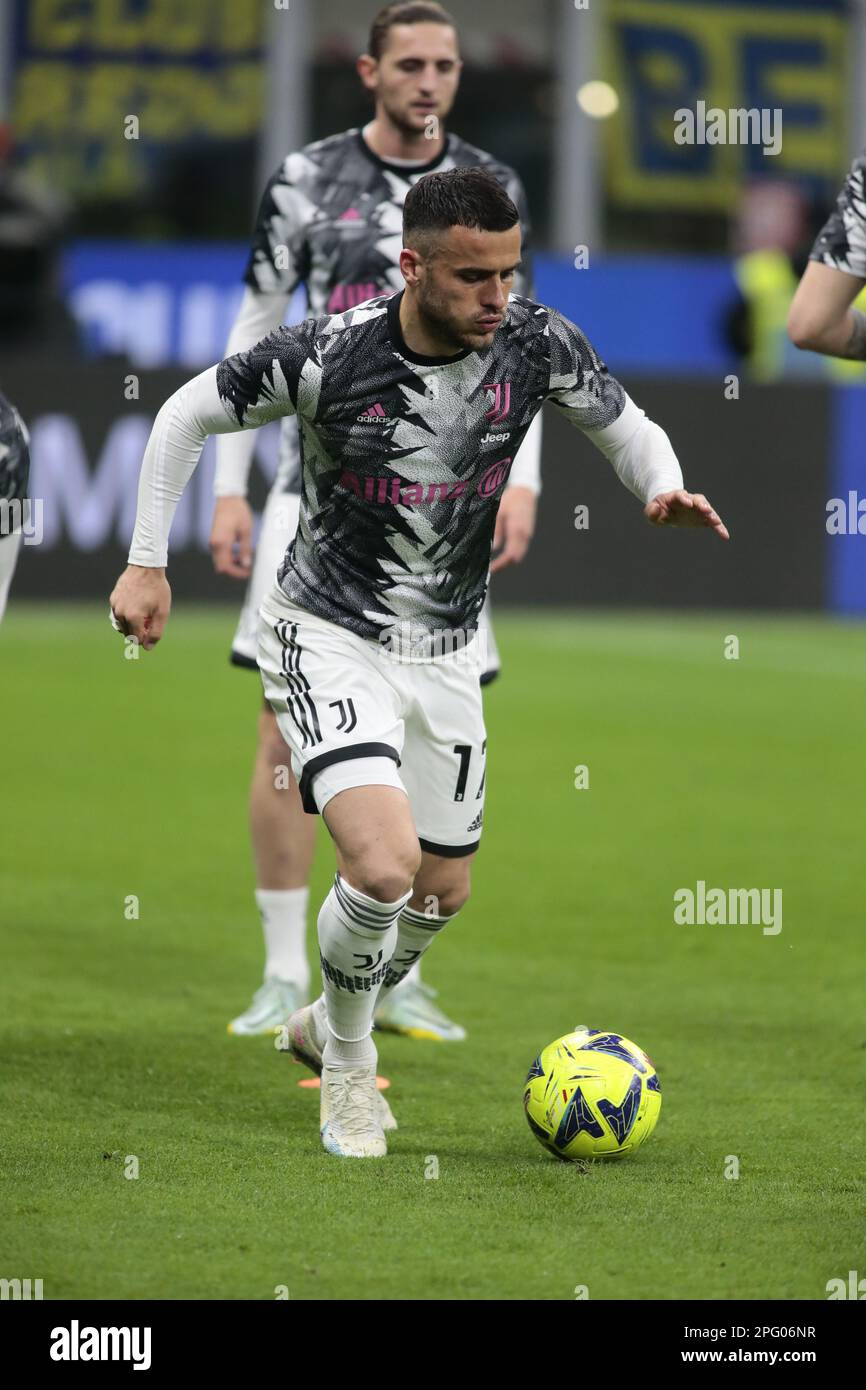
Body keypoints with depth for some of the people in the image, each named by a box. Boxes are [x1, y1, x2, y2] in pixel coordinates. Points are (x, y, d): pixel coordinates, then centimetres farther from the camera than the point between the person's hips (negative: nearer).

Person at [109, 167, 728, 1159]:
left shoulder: (537, 344, -14)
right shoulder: (327, 356, -23)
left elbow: (628, 429, 4)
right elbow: (189, 414, -7)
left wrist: (665, 488, -19)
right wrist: (147, 563, -7)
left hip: (443, 652, 5)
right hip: (327, 639, -5)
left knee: (443, 892, 16)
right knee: (383, 865, -24)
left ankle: (324, 1027, 47)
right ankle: (348, 1062, 4)